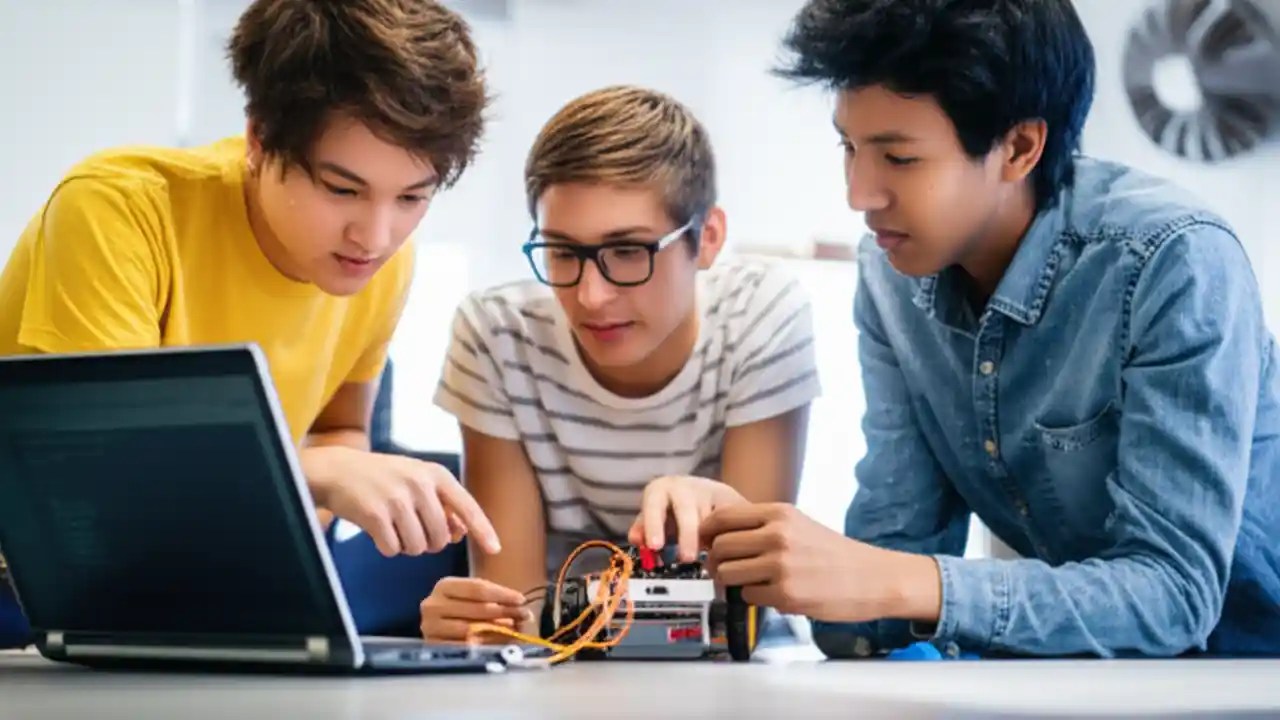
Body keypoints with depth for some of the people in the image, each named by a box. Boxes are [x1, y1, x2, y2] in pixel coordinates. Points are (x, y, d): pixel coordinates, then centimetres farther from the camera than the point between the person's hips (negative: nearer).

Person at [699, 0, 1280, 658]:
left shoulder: (1174, 265, -23)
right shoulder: (892, 272, -5)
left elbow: (1175, 590, -28)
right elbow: (901, 539, -4)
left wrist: (900, 585, -37)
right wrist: (762, 558, -24)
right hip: (1058, 651, 4)